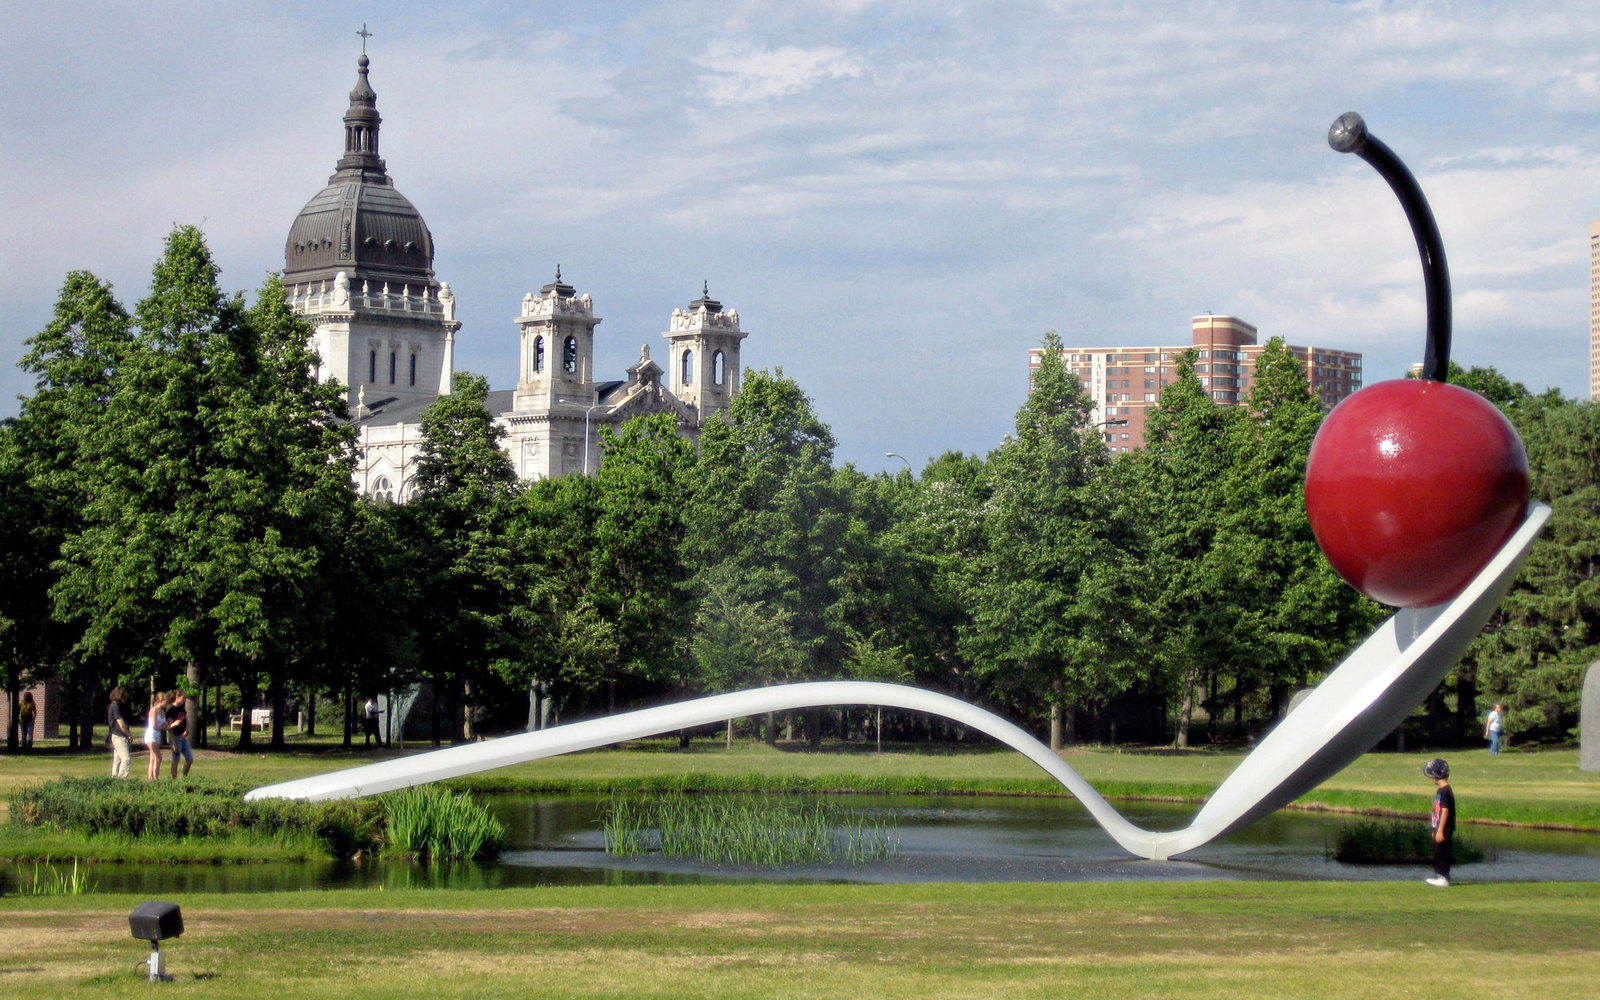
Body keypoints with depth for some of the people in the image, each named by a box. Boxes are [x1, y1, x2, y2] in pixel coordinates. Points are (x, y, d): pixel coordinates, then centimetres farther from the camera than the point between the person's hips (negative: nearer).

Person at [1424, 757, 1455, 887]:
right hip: (1439, 828, 10)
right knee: (1437, 853, 15)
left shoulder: (1444, 791, -18)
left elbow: (1445, 811, -22)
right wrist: (1435, 829, 23)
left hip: (1444, 829, -10)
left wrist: (1440, 830, -22)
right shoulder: (1440, 790, 14)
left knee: (1442, 853, -5)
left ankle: (1444, 878, 0)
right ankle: (1438, 875, 23)